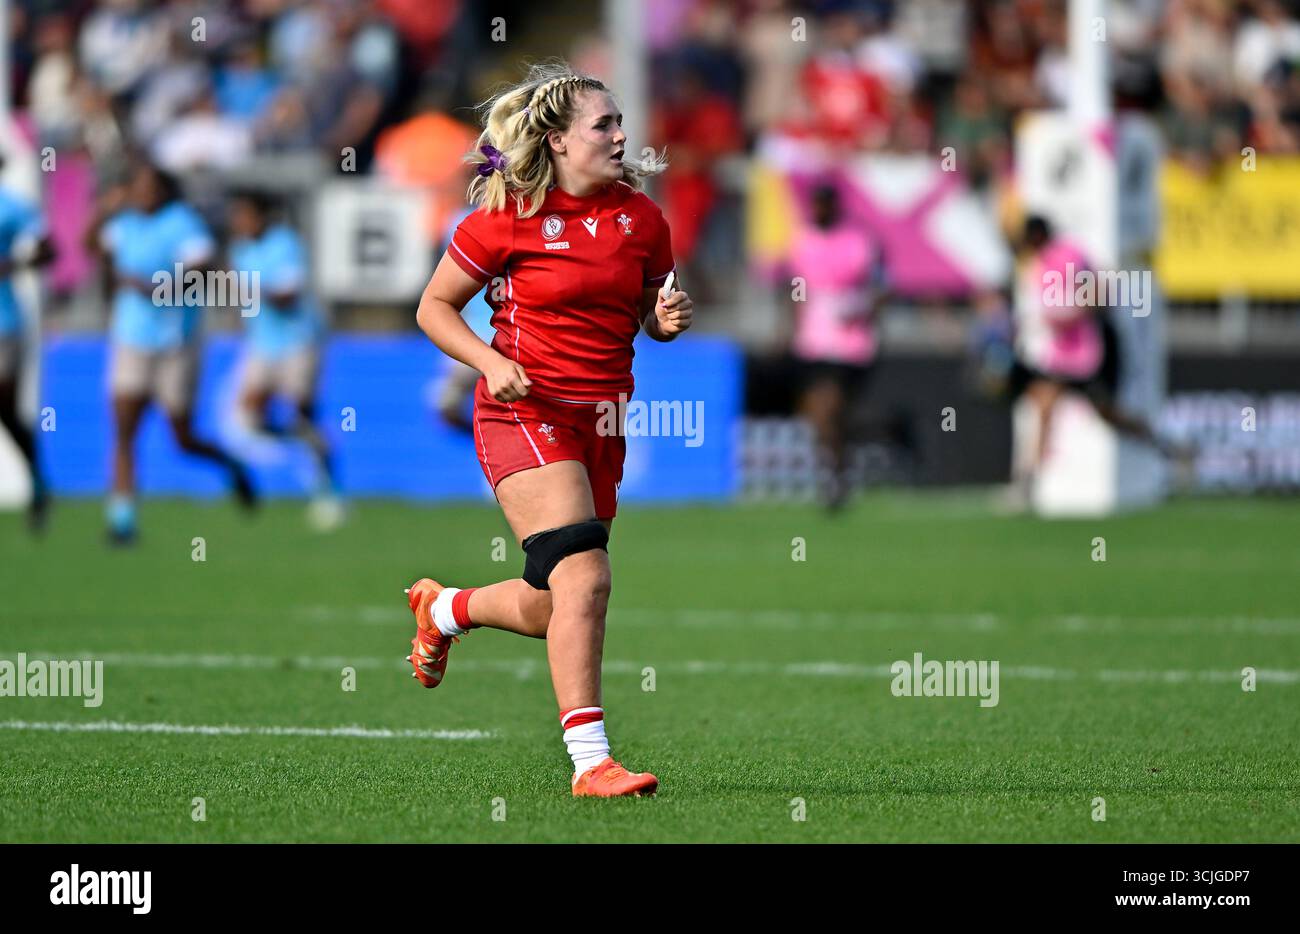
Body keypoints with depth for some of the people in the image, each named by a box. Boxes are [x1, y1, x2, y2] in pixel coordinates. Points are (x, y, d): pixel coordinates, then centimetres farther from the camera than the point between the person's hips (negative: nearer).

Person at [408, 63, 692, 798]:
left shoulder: (642, 216, 6)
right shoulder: (507, 217, -8)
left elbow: (651, 313, 20)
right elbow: (435, 307, 0)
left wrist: (667, 320, -5)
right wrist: (492, 363, -15)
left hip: (602, 426, 6)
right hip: (526, 414, -6)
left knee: (554, 611, 10)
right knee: (585, 579, -21)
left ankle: (443, 609, 42)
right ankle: (590, 762, -19)